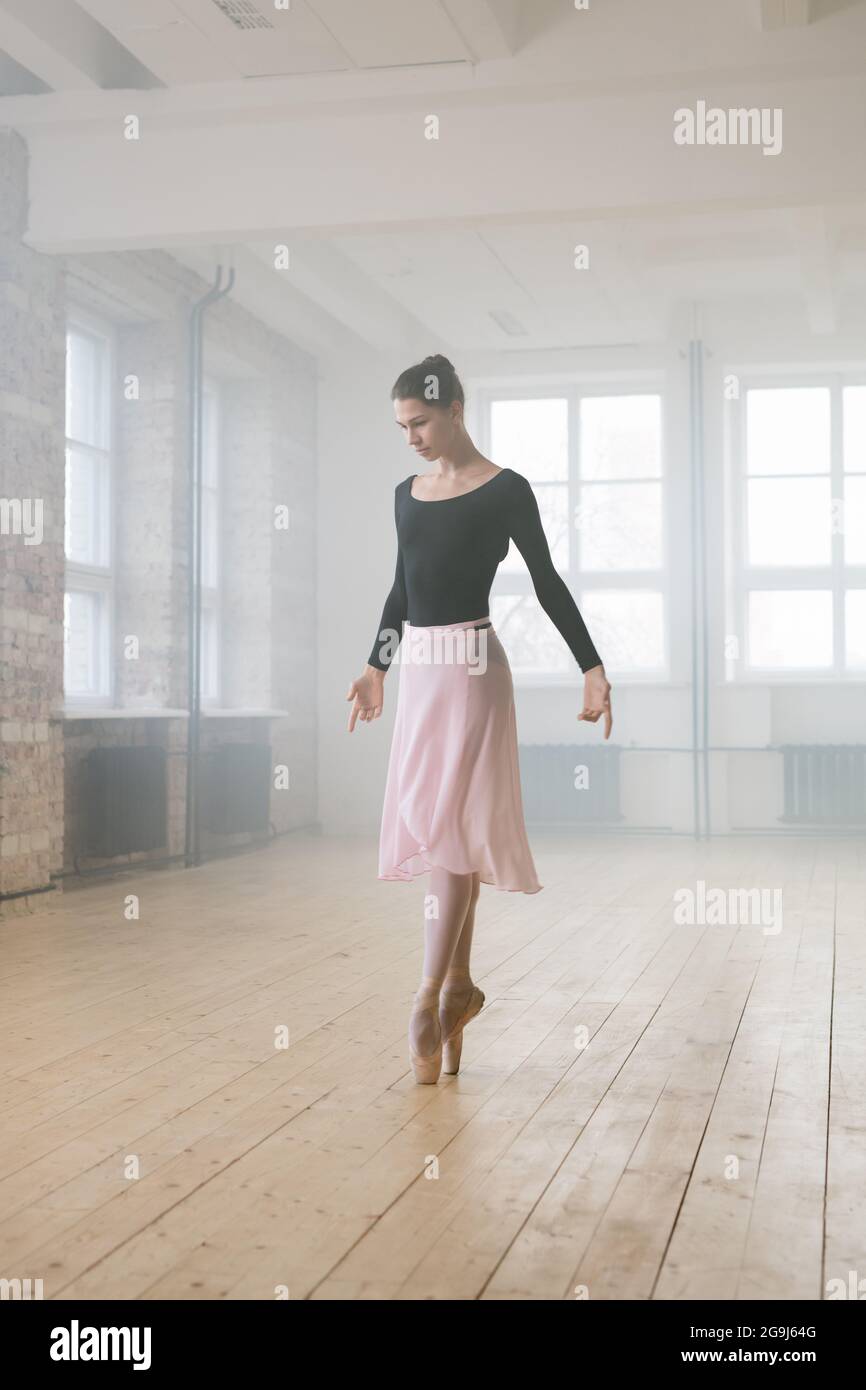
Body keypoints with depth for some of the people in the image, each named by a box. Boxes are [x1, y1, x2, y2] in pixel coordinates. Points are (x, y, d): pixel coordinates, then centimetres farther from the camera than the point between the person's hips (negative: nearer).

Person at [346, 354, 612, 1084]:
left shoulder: (506, 490, -5)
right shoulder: (407, 493, 13)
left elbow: (548, 582, -3)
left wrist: (592, 667, -7)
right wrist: (375, 668, 28)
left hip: (472, 666, -7)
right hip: (418, 668, 7)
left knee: (452, 826, -10)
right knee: (432, 828, 7)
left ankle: (431, 995, -8)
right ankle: (460, 986, 16)